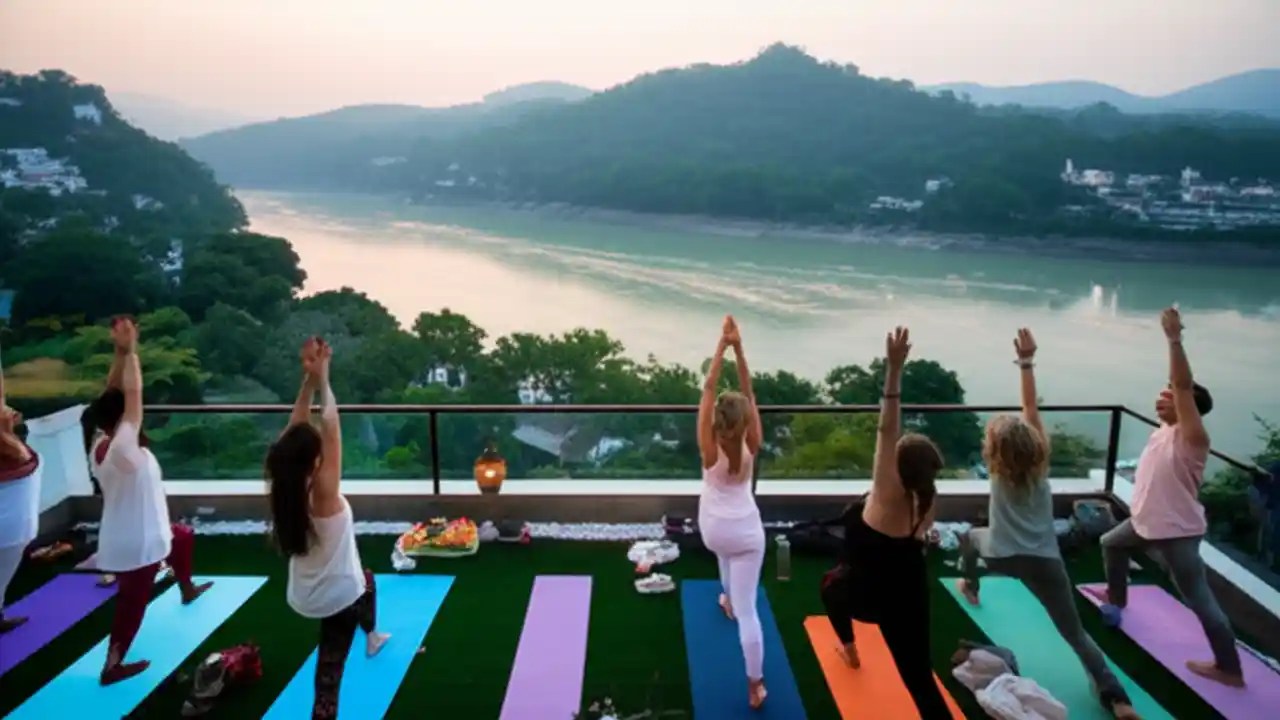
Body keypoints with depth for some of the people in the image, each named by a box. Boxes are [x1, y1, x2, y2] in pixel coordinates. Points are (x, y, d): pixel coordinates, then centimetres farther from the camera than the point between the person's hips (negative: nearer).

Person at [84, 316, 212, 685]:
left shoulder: (100, 446, -4)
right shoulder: (122, 448, -28)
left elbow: (113, 394, -3)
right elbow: (133, 394, -30)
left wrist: (120, 352, -9)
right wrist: (129, 351, -25)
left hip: (130, 534, 9)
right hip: (137, 543, -9)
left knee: (183, 538, 32)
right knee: (133, 602, 7)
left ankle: (187, 590, 55)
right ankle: (112, 666, 19)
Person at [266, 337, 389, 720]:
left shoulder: (284, 490, -14)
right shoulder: (324, 493, -31)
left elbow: (295, 429, -12)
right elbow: (330, 428, -34)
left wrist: (308, 378, -18)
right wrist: (322, 378, -27)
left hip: (303, 597, 8)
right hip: (337, 597, -8)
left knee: (364, 578, 33)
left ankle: (372, 637, 54)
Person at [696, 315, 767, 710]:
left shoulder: (709, 447, -22)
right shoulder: (751, 446, -18)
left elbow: (708, 388, -24)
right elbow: (749, 393, -16)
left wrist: (723, 346, -26)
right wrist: (739, 348, -22)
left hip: (714, 529, 1)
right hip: (747, 529, 0)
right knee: (747, 608, 4)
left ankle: (728, 598, 59)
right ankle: (755, 685, 9)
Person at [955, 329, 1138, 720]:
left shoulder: (998, 470, -4)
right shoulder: (1040, 464, -2)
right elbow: (1030, 408, 1)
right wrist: (1027, 362, 1)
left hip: (1001, 556, 0)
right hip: (1044, 561, 1)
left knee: (969, 537, 33)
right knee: (1075, 633, 2)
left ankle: (969, 586, 52)